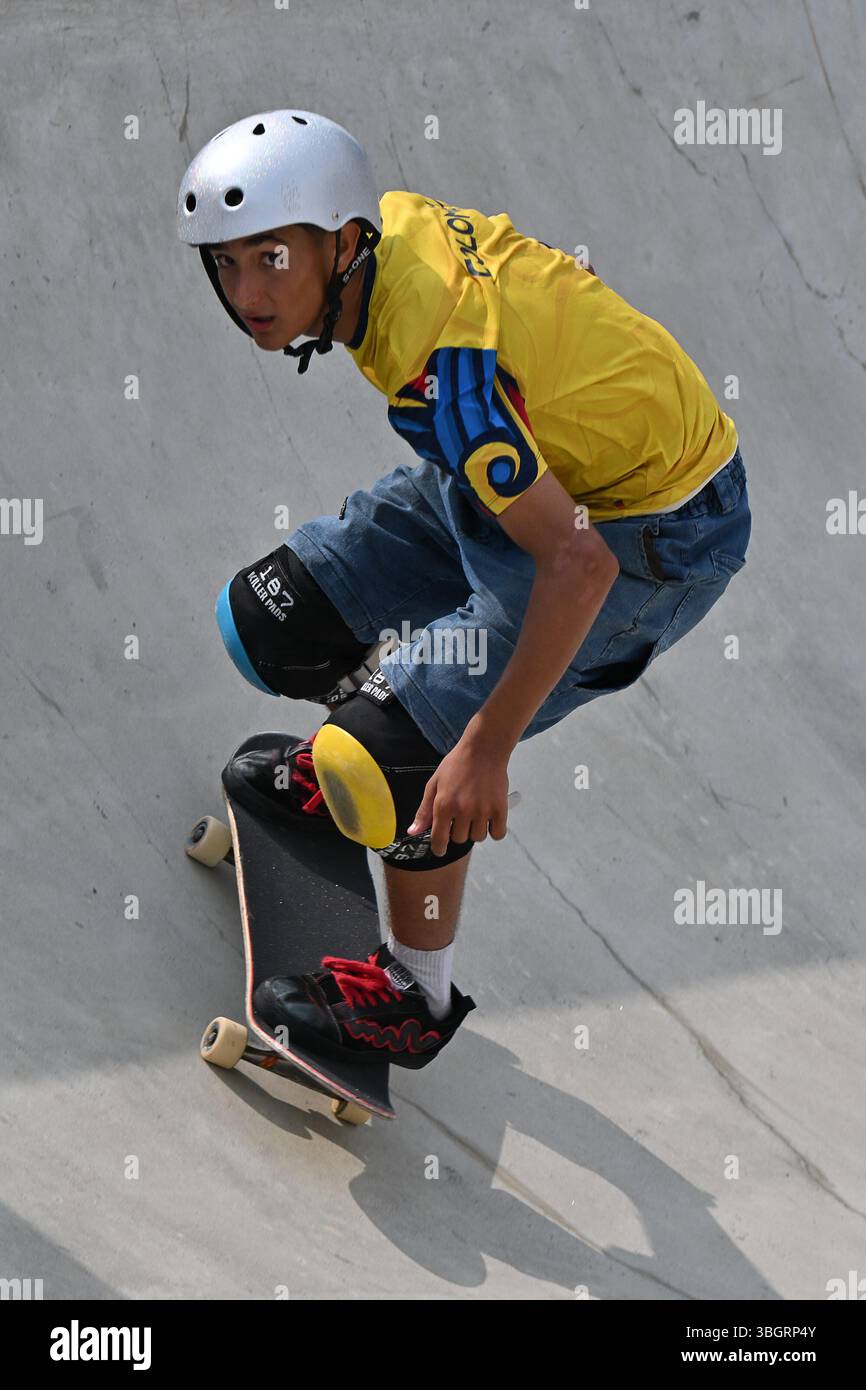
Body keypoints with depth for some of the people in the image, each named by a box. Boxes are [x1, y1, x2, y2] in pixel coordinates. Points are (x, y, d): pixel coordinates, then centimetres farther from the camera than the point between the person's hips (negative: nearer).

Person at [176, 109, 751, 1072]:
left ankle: (415, 1003, 11)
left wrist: (488, 747, -28)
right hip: (544, 464, 9)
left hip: (650, 541, -9)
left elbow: (577, 564, -36)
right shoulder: (387, 219, -12)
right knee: (274, 623, 6)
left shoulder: (445, 365, -36)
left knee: (406, 747, -13)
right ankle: (352, 772, 37)